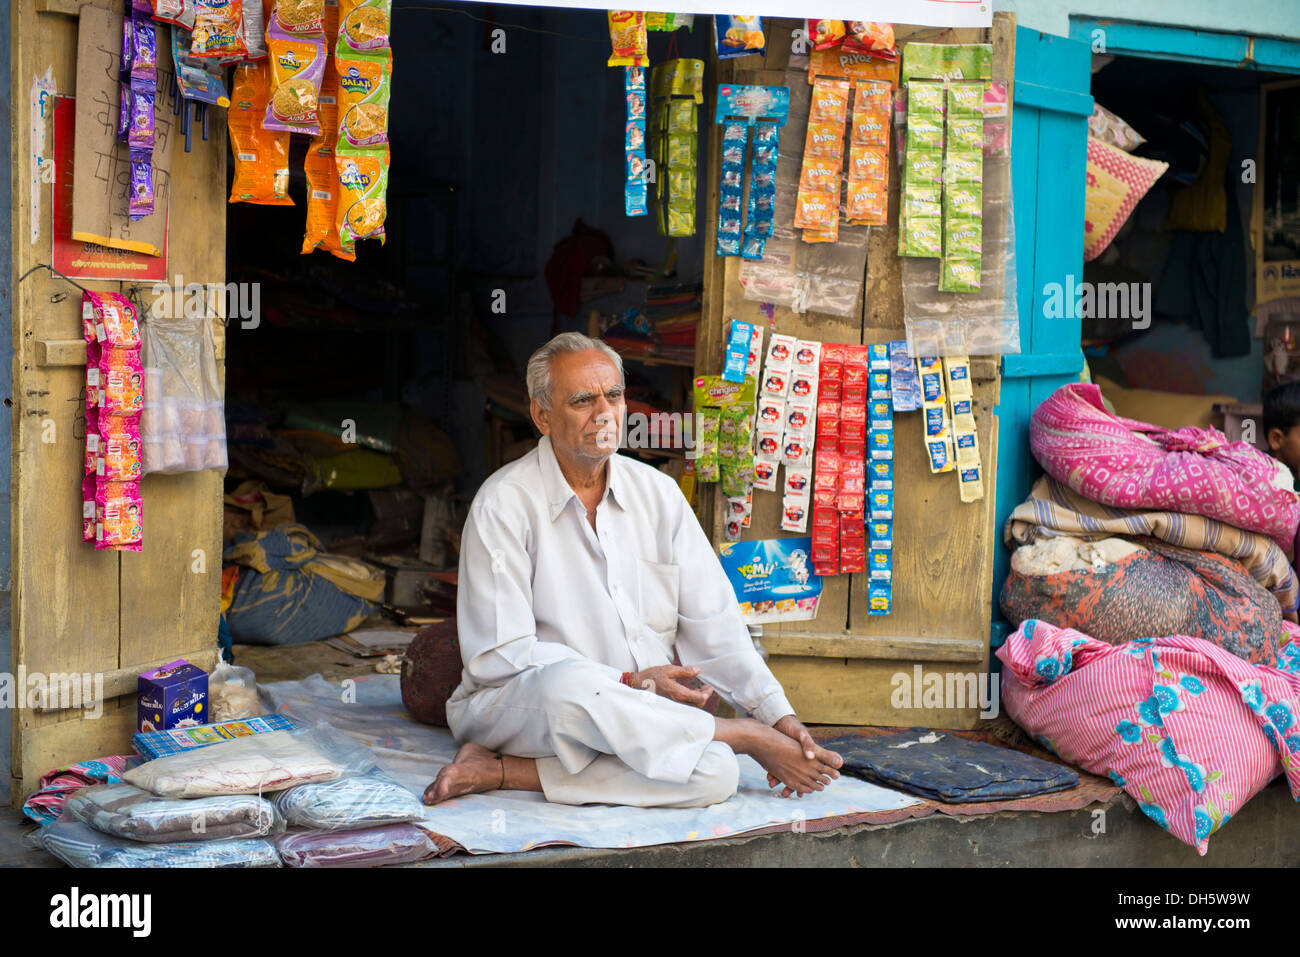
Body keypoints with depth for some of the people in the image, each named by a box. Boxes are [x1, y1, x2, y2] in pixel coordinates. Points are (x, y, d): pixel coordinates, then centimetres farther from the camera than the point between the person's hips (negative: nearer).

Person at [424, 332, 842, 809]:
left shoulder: (658, 493, 10)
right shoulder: (504, 504, -6)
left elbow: (713, 624, 9)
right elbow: (501, 653, -12)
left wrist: (779, 715, -4)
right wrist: (629, 683, -19)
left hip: (638, 715, 5)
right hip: (516, 700, -5)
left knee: (716, 772, -27)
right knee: (570, 683, -41)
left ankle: (505, 772, -21)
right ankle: (747, 737, -19)